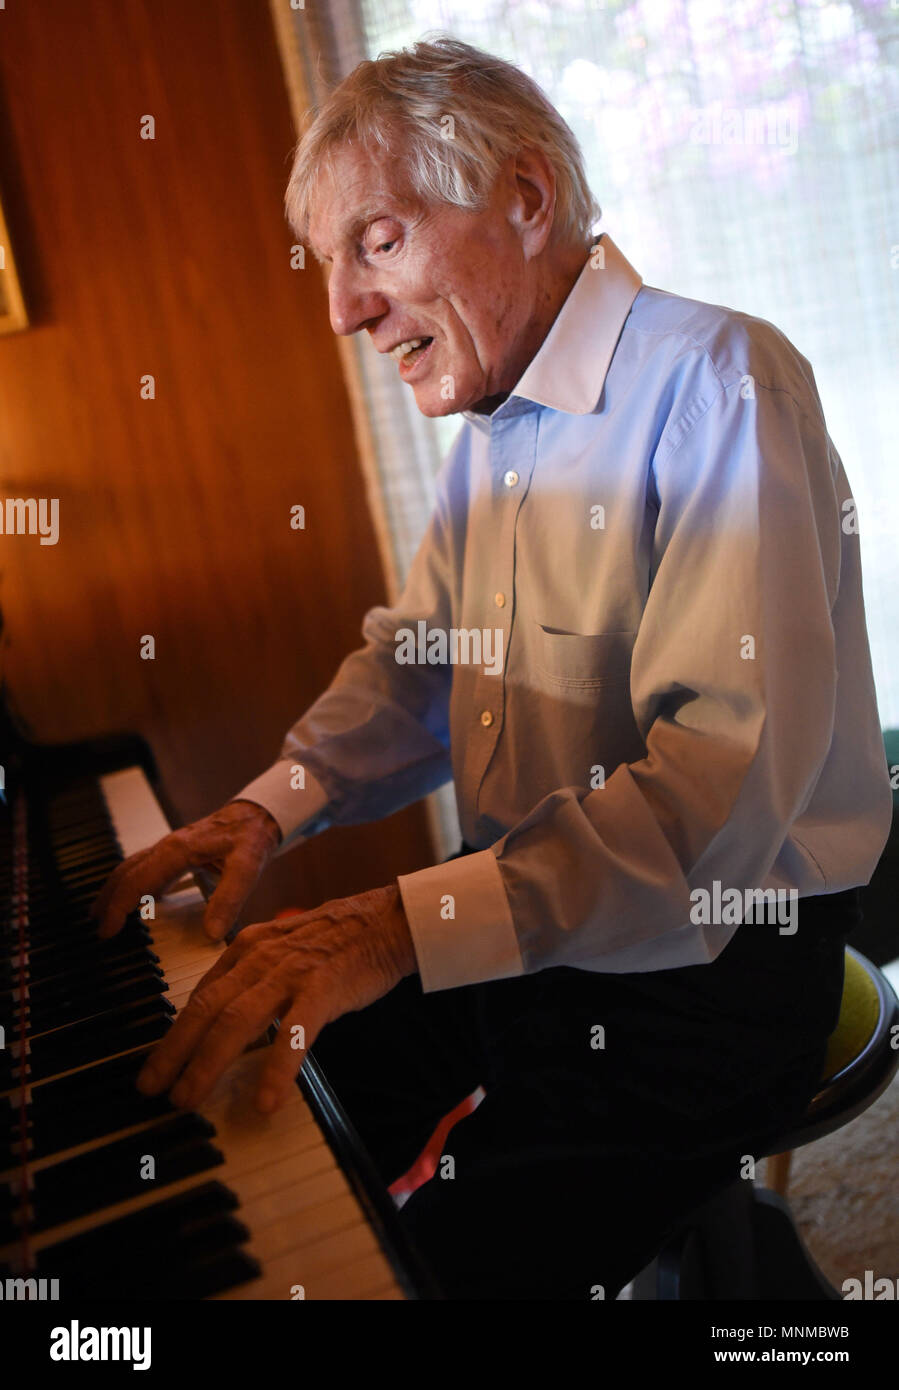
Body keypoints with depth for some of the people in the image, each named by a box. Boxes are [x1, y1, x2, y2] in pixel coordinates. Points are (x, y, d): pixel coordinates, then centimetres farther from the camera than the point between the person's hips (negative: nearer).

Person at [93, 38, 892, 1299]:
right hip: (520, 919, 8)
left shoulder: (717, 378, -19)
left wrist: (404, 924, -35)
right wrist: (273, 807, -5)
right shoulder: (489, 426, 10)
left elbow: (728, 781, -30)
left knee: (440, 1271, -15)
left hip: (704, 961, -7)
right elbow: (412, 664, 13)